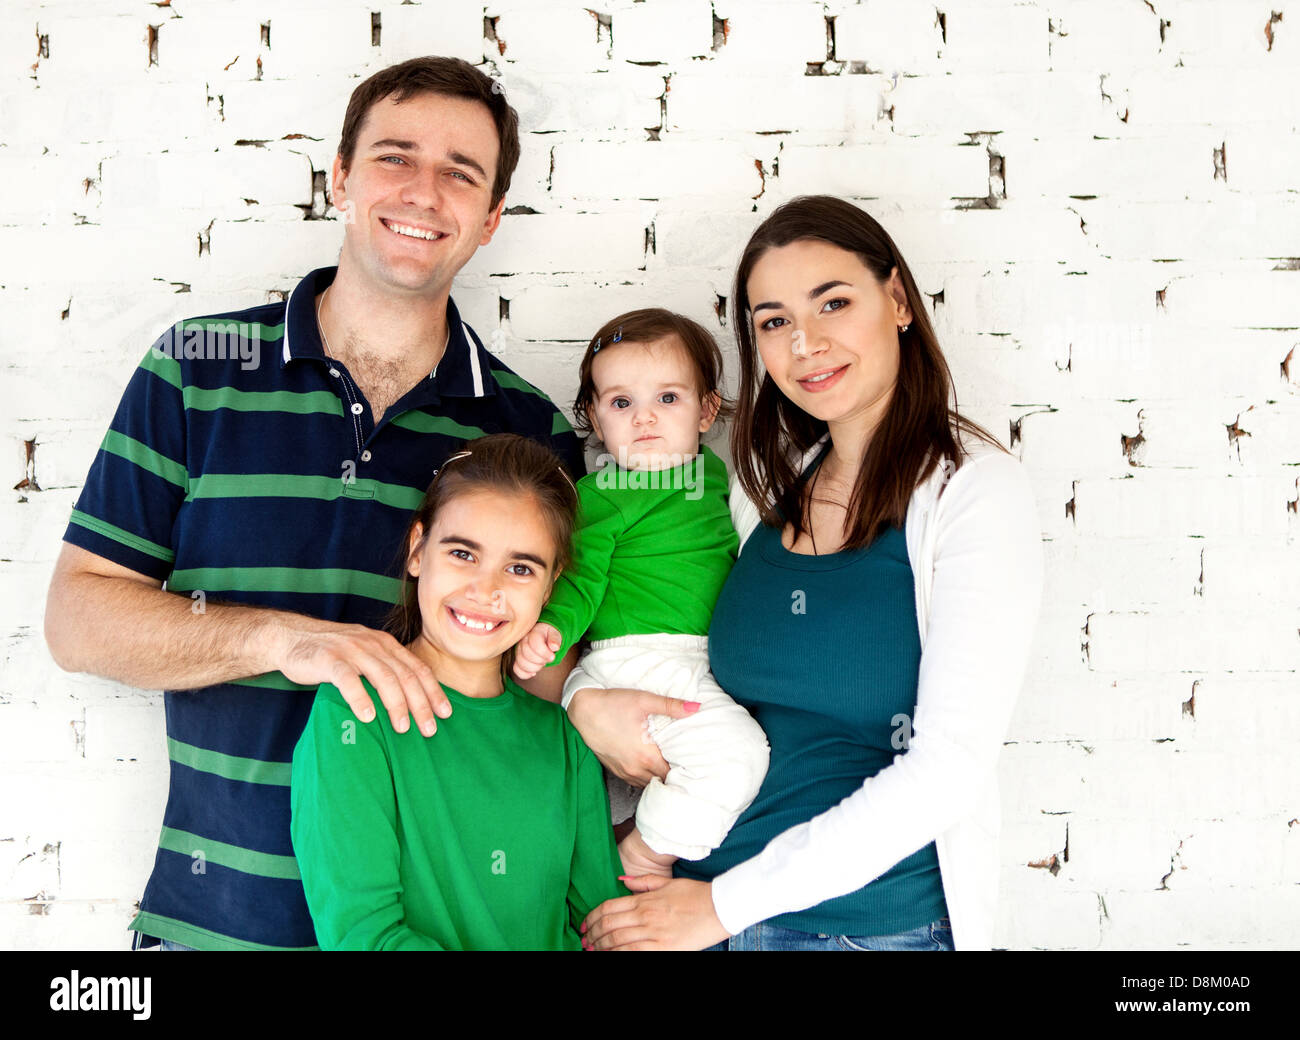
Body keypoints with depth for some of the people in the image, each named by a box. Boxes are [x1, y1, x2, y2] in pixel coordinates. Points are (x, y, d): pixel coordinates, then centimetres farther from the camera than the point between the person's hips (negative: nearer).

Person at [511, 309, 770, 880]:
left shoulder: (712, 472, 14)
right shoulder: (599, 495, -6)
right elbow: (580, 577, -13)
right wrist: (551, 628, -30)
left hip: (701, 670, 8)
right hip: (632, 663, -8)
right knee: (735, 752, -25)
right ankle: (642, 859, -9)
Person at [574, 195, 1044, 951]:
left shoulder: (974, 489, -13)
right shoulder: (767, 485, 2)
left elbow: (950, 768, -20)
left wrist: (727, 902, -17)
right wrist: (584, 697, -9)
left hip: (880, 924, -5)